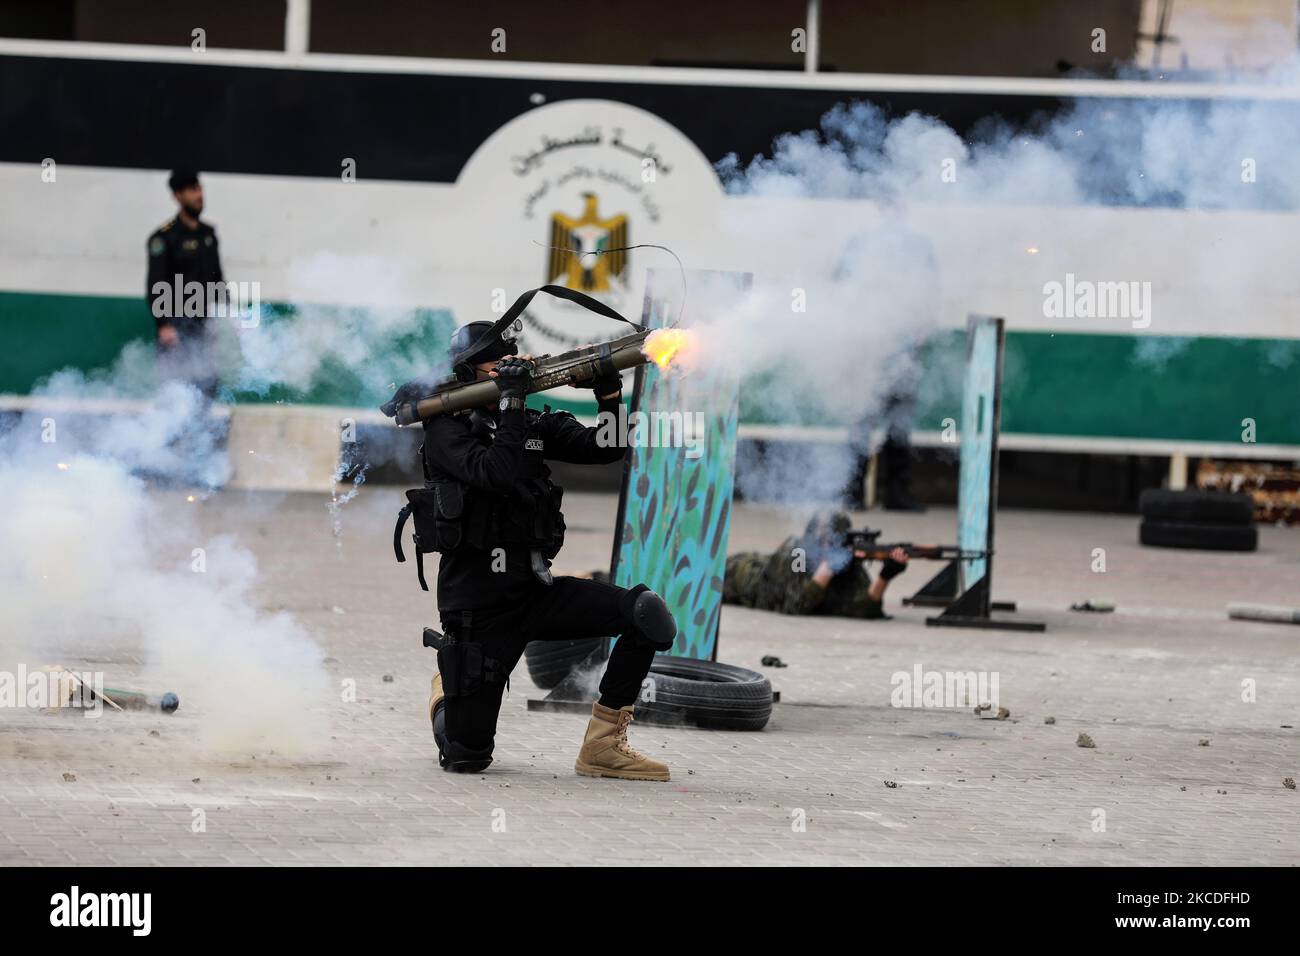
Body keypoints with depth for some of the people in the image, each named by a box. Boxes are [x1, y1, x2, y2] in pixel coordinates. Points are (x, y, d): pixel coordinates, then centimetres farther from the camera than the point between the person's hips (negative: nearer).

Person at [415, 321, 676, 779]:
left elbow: (605, 448, 2)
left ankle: (603, 746, -8)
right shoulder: (446, 430, -6)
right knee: (466, 757, -6)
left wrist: (609, 393, -12)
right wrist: (511, 398, -22)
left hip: (536, 591, 5)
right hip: (479, 603, -5)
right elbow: (496, 473, -23)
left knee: (648, 613, -19)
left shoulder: (534, 424, 11)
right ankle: (447, 696, 33)